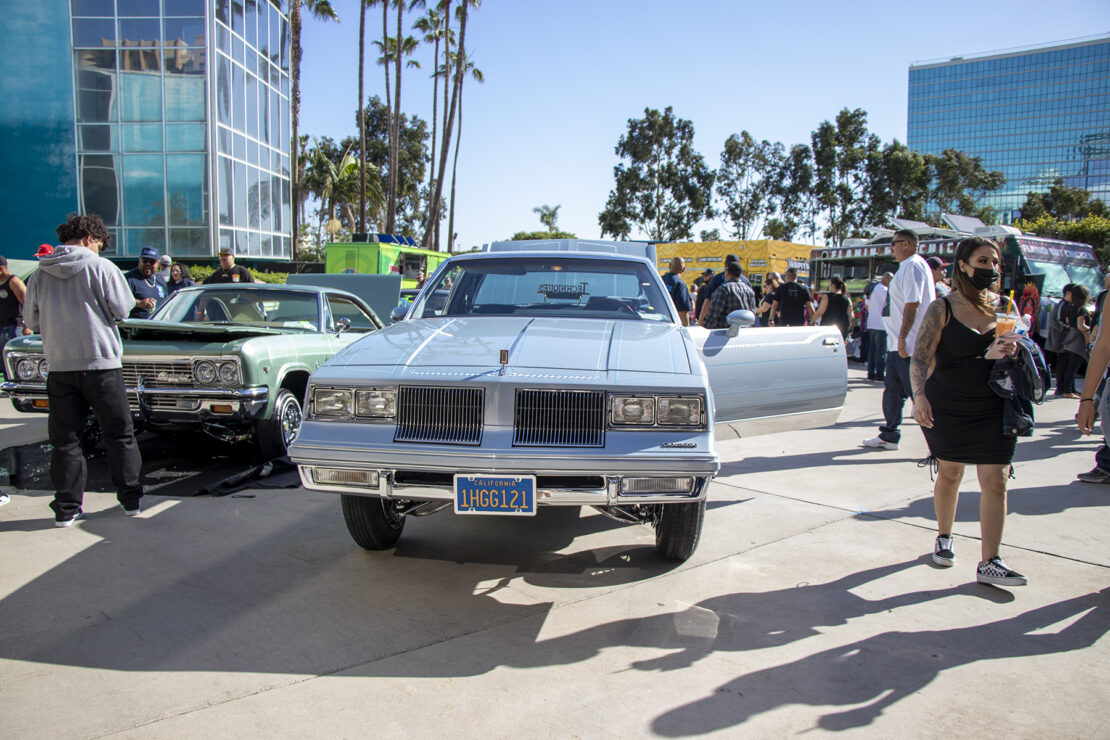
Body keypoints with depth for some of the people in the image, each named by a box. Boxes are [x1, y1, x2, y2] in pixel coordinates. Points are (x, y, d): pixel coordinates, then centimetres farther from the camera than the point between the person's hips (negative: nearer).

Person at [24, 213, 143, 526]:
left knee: (65, 439, 9)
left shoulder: (40, 274, 5)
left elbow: (33, 321, 11)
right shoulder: (101, 267, -8)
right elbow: (122, 309, -6)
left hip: (59, 366, 3)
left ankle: (67, 508, 11)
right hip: (101, 363, -3)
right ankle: (130, 498, 15)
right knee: (119, 433, 9)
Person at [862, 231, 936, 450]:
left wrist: (903, 338, -24)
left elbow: (912, 304, -22)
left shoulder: (913, 266, -14)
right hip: (898, 343, 10)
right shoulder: (906, 266, 17)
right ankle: (888, 436, 25)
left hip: (909, 344, -10)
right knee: (892, 389, 15)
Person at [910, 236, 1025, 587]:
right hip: (947, 406, -2)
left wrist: (1012, 349, -7)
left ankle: (989, 562, -1)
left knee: (995, 480, -5)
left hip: (994, 408, 3)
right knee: (949, 473, 11)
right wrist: (920, 395, -29)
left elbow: (1014, 343, 18)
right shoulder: (942, 309, -7)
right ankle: (944, 537, 35)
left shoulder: (1003, 306, 5)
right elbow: (921, 357, -13)